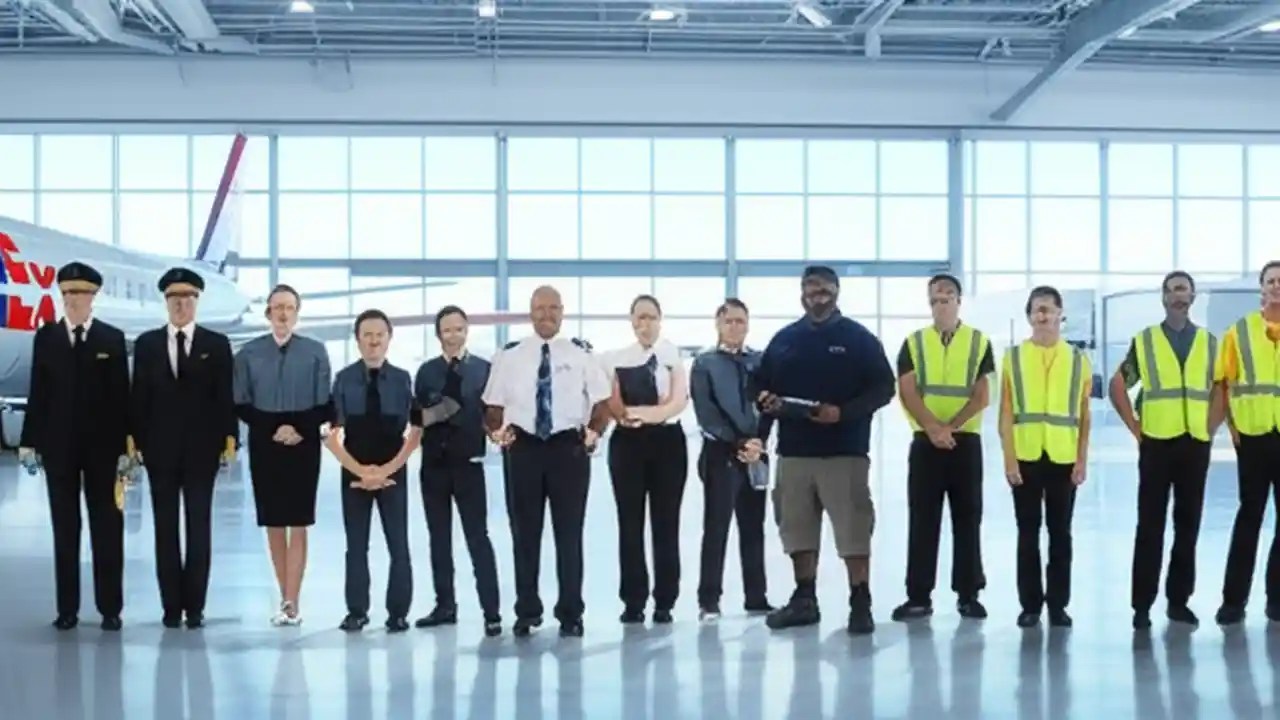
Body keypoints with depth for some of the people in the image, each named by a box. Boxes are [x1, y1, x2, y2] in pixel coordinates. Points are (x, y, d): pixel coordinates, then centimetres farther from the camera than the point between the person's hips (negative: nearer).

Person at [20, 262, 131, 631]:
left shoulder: (112, 338, 1)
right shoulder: (45, 337, 5)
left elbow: (121, 394, -1)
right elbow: (38, 392, 4)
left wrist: (125, 444, -6)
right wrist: (30, 440, -1)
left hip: (101, 445, -1)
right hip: (58, 445, 1)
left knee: (106, 528, 3)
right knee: (65, 528, 6)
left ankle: (110, 608, 9)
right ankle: (67, 608, 13)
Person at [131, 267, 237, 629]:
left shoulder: (217, 344, 3)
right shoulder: (147, 343, 6)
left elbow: (225, 397, 0)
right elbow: (139, 396, 4)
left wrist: (229, 440, -8)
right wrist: (136, 440, -3)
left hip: (201, 448, -1)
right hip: (160, 447, 1)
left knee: (199, 526, 2)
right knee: (165, 527, 5)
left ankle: (195, 605, 7)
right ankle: (172, 604, 10)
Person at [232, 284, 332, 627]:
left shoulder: (315, 351, 3)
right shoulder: (248, 353, 5)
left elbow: (325, 405, 1)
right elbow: (241, 404, 3)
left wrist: (299, 429, -13)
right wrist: (272, 430, -10)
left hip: (304, 445, -1)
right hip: (264, 446, 2)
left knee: (298, 524, -4)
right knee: (273, 524, 6)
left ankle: (291, 602, -4)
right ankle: (287, 600, 14)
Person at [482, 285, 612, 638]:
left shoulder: (580, 352, 1)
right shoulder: (510, 354, 4)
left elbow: (602, 400, 3)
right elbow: (494, 404, 7)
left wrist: (595, 431, -12)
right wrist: (496, 431, -10)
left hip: (569, 447, -1)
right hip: (523, 447, 1)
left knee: (569, 532, 4)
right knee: (525, 533, 8)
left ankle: (570, 613, 13)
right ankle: (527, 611, 18)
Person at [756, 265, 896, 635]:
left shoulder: (859, 338, 1)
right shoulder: (784, 339, 12)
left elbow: (883, 388, -4)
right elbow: (762, 386, 16)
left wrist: (842, 412, -17)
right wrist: (768, 401, -7)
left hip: (844, 451, -4)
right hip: (793, 450, 4)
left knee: (853, 530, -5)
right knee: (797, 529, 9)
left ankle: (860, 604, 2)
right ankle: (804, 598, 20)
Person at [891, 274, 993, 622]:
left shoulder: (979, 342, 4)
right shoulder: (913, 343, 6)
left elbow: (981, 396, -3)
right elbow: (907, 394, -2)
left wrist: (951, 427, -13)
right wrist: (933, 428, -15)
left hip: (966, 441, 0)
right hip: (925, 442, 1)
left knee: (968, 518, 3)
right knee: (922, 519, 1)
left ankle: (968, 594, 11)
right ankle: (919, 596, 5)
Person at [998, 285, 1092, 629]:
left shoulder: (1078, 359, 6)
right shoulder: (1013, 357, 4)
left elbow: (1083, 416, 6)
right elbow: (1006, 413, 2)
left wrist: (1082, 460, 0)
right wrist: (1009, 458, -5)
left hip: (1064, 459, 0)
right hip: (1026, 458, 0)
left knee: (1060, 532, 6)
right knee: (1028, 532, 4)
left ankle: (1058, 604, 13)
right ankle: (1030, 604, 11)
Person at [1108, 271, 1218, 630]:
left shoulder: (1209, 342, 10)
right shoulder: (1143, 341, 3)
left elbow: (1221, 388, 17)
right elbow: (1117, 386, 5)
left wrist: (1212, 426, 6)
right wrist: (1135, 427, -1)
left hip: (1196, 443, 2)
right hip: (1157, 442, -2)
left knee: (1188, 524, 6)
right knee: (1150, 525, -1)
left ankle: (1179, 599, 15)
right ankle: (1142, 603, 3)